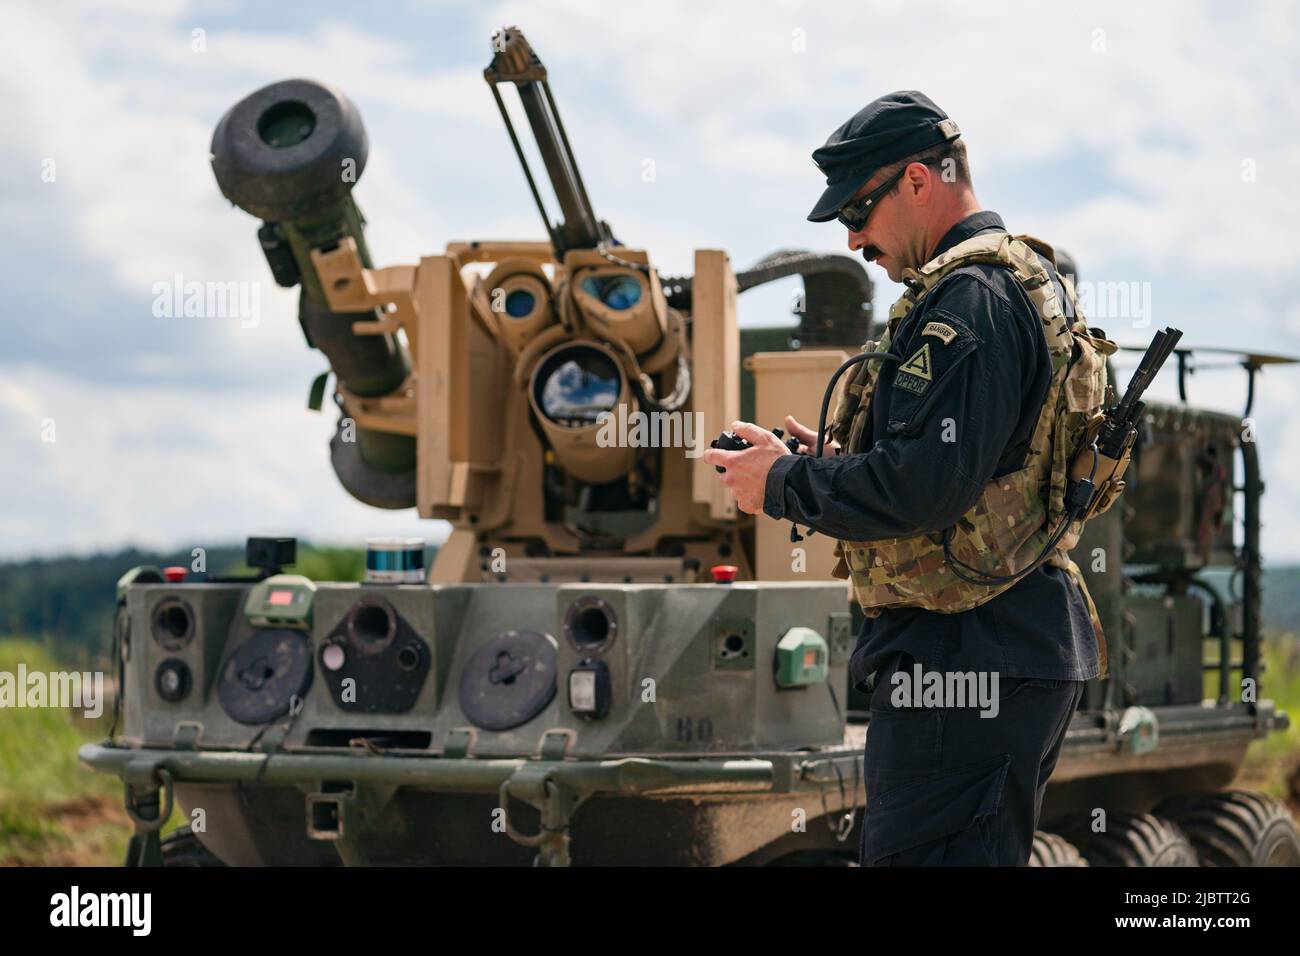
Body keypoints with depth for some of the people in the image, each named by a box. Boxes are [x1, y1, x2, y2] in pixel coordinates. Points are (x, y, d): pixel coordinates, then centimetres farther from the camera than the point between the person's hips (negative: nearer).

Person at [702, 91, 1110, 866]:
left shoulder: (970, 298, -16)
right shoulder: (1027, 281, 18)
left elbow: (926, 483, -24)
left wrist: (784, 483, -10)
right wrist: (831, 460, 14)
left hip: (964, 652, -11)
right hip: (1027, 645, 11)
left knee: (920, 854, -8)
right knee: (985, 855, 16)